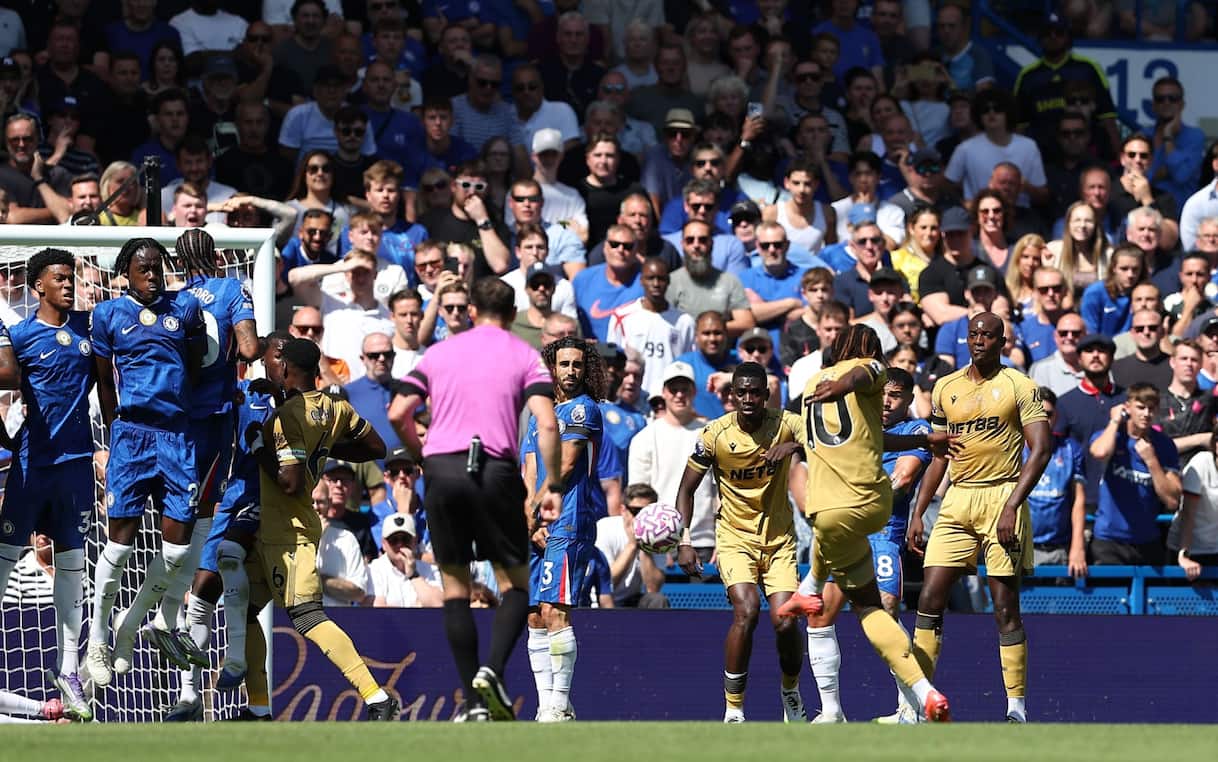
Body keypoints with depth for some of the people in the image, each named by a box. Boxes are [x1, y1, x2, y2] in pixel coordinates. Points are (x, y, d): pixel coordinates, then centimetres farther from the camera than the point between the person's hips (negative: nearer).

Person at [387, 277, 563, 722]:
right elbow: (547, 424, -5)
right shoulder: (524, 356, 8)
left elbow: (398, 414, 9)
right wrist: (552, 485, -1)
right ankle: (492, 670, -16)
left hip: (442, 469, 2)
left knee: (455, 586, 9)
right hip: (497, 470, -2)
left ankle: (474, 703, 4)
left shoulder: (439, 353, 14)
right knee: (515, 584, 9)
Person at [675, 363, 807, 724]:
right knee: (746, 611, -24)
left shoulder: (786, 424, -10)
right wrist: (684, 542, -8)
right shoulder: (715, 434, -9)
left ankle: (791, 691, 21)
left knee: (785, 623, -11)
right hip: (735, 538, -1)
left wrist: (791, 446, -46)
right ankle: (733, 710, -15)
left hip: (779, 538, 1)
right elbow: (686, 490, 2)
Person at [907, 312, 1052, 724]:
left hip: (1001, 496, -5)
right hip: (956, 502, 5)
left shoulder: (1019, 386, -2)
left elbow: (1040, 450, -8)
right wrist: (917, 514, 13)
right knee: (930, 599, -3)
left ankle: (1016, 707, 1)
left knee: (1005, 607, -4)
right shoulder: (946, 388, 13)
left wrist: (1012, 506, -17)